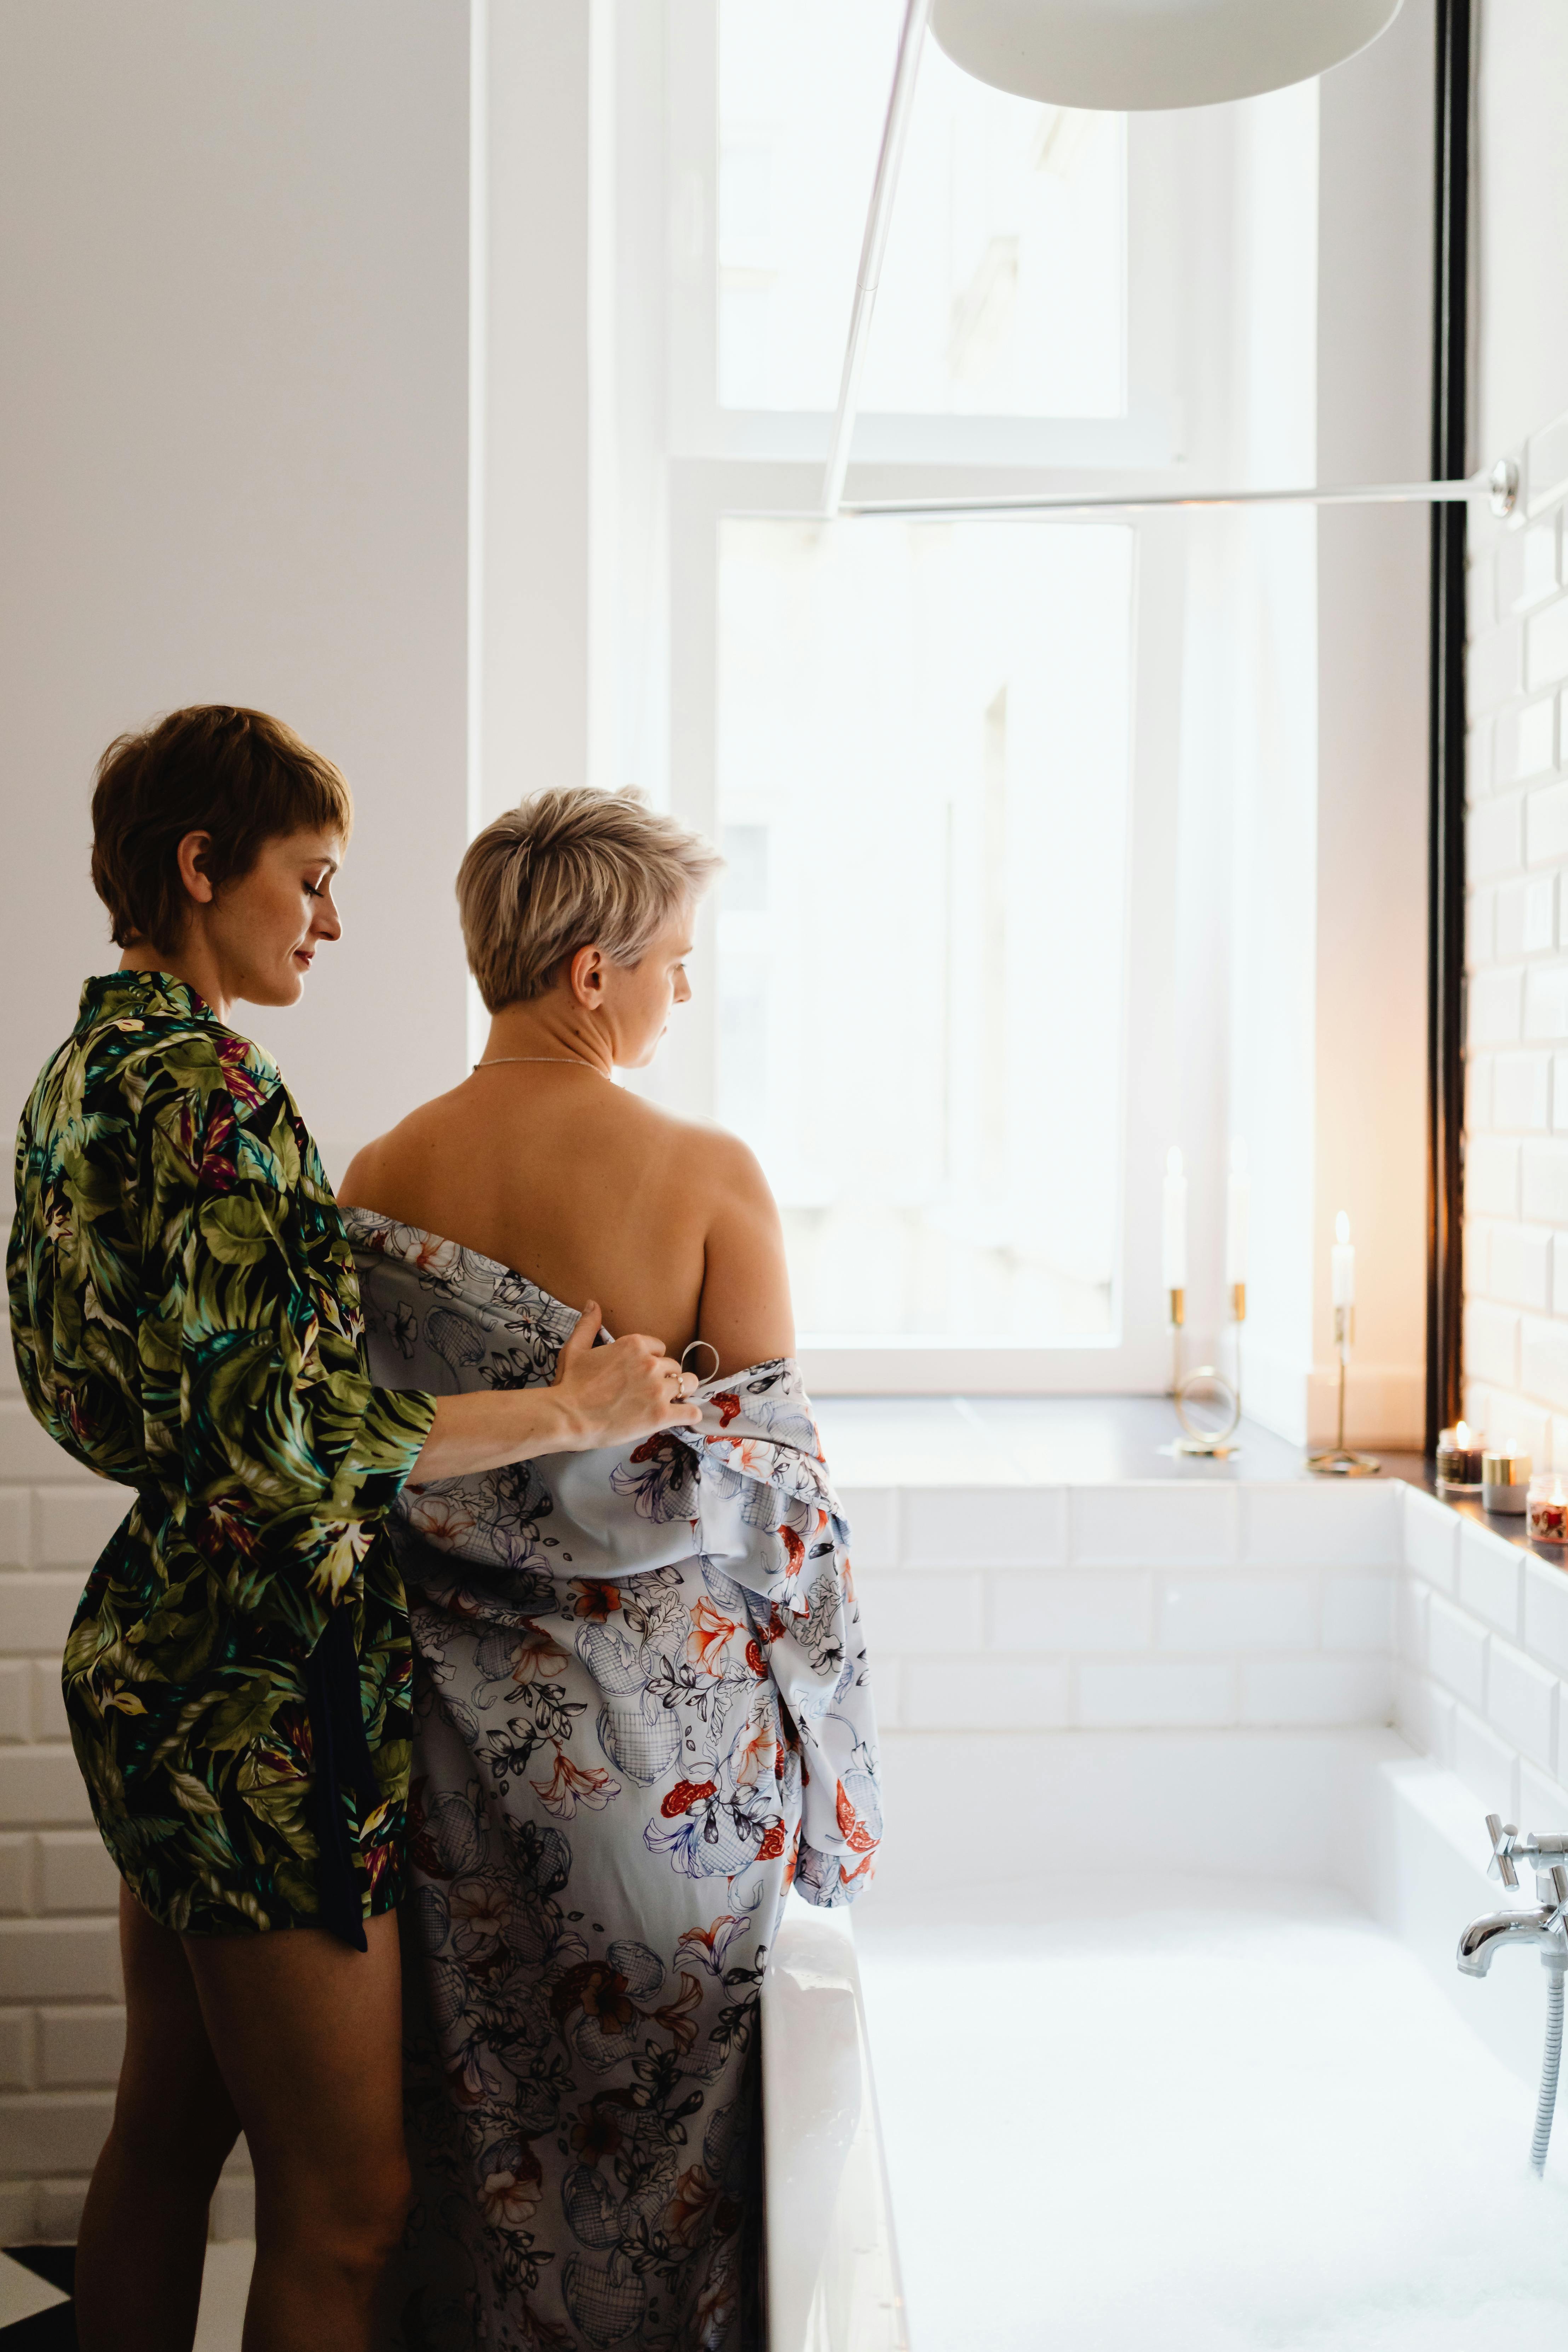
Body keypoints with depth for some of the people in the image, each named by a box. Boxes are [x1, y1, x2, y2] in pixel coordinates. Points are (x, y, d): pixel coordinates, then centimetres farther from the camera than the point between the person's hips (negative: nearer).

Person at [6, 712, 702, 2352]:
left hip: (145, 1650, 10)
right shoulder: (210, 1092, -19)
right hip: (259, 1683, -10)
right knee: (343, 2209, 3)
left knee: (164, 2131, 23)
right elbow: (276, 1427, -26)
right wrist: (570, 1413, -20)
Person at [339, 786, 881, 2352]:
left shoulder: (378, 1185, -5)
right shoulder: (706, 1175, -15)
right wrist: (822, 1749, -1)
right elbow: (767, 1475, -12)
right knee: (669, 2090, 17)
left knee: (486, 2097, 21)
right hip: (674, 1720, -3)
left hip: (466, 1711, 3)